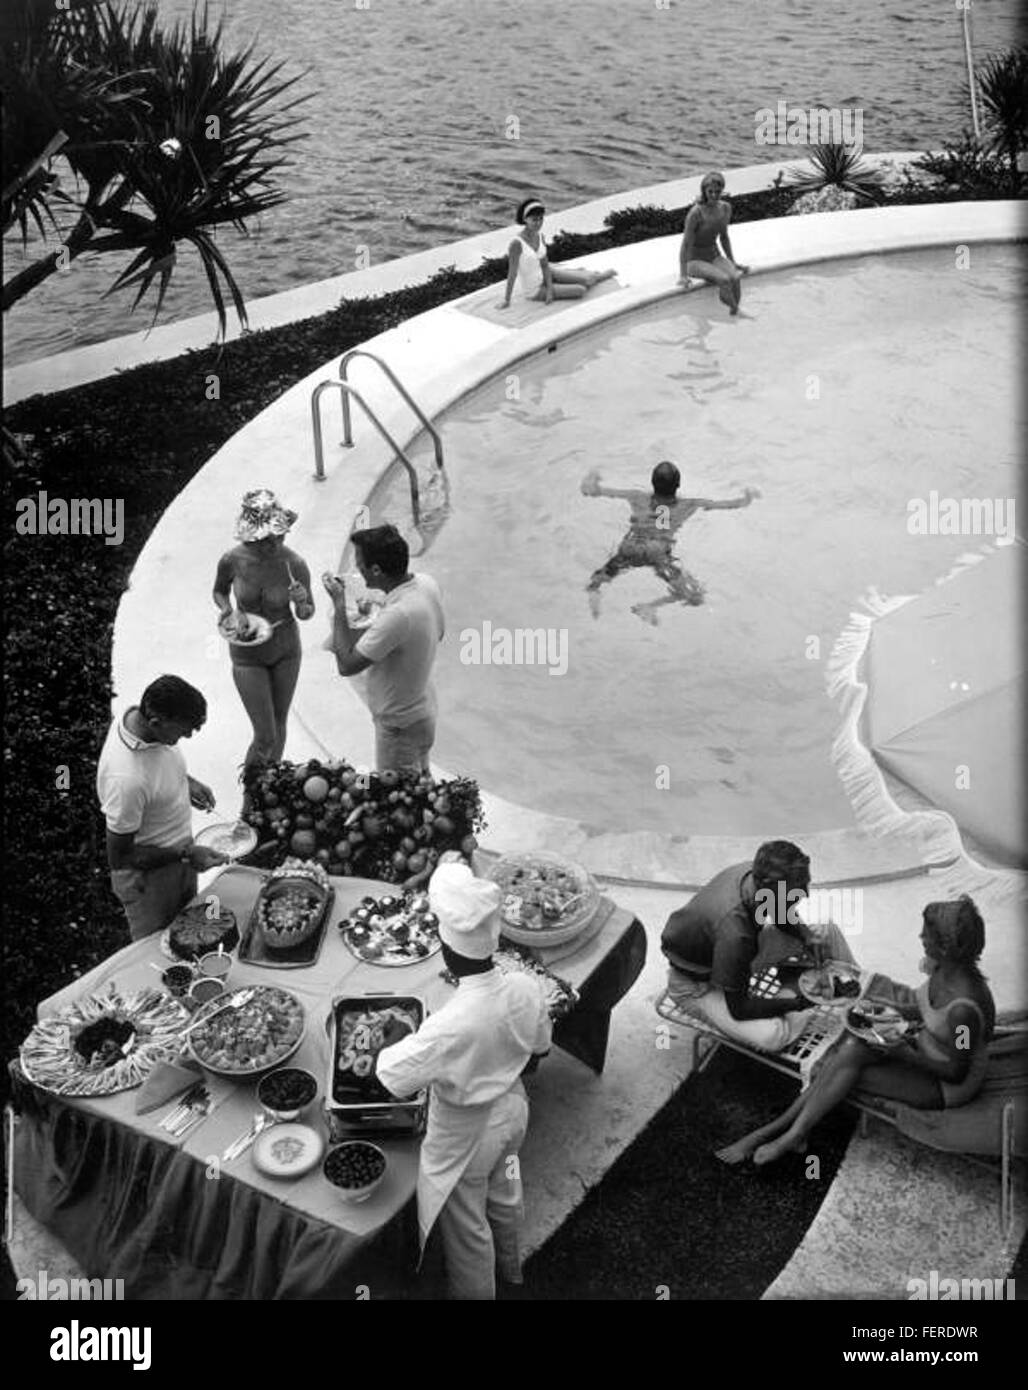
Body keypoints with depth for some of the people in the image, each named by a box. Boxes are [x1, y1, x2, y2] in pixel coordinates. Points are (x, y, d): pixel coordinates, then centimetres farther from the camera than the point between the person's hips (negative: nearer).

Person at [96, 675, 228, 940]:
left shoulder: (140, 716, -15)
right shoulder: (126, 779, -39)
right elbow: (119, 857, -26)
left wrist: (186, 782, -4)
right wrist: (185, 854, -26)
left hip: (178, 859, 8)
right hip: (148, 876, -8)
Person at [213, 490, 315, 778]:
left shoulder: (295, 565, -21)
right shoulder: (232, 561, -21)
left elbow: (307, 614, -5)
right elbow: (219, 592, 2)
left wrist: (302, 603, -28)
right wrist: (230, 613, -18)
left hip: (286, 650, 1)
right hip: (248, 655, -1)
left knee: (279, 724, 18)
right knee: (265, 737, -2)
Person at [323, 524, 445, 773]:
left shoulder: (397, 615, -37)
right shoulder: (427, 583, -10)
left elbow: (346, 665, -30)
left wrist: (339, 604, -23)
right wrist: (373, 626, 4)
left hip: (400, 724, -9)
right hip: (423, 709, 9)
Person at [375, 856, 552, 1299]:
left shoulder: (450, 1026, -41)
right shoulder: (527, 989, -23)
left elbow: (393, 1079, -32)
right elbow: (539, 1045, -3)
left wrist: (396, 1037, -15)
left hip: (465, 1135, -6)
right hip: (512, 1112, 6)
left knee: (467, 1229, 21)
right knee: (503, 1195, 34)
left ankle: (475, 1292, 45)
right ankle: (509, 1267, 60)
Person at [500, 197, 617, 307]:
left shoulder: (540, 236, -9)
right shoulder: (516, 243, -32)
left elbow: (545, 265, -5)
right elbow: (512, 273, -29)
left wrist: (550, 290, -15)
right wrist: (506, 300, -25)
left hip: (541, 275, 6)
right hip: (530, 290, -6)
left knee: (585, 279, 5)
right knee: (581, 290, -7)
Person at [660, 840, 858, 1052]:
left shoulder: (757, 874, -21)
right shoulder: (733, 933, -42)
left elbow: (782, 917, 4)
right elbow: (739, 1009, -30)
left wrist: (807, 936, -15)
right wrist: (799, 1003, -27)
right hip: (696, 984, -8)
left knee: (827, 929, 0)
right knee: (771, 1035, -33)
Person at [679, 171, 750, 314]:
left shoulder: (726, 208, -1)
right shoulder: (696, 213, -20)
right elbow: (686, 244, -18)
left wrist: (733, 263, 14)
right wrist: (683, 275, -22)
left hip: (714, 256, 5)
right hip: (695, 260, -5)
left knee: (736, 278, -27)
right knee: (724, 280, -33)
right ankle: (735, 309, -15)